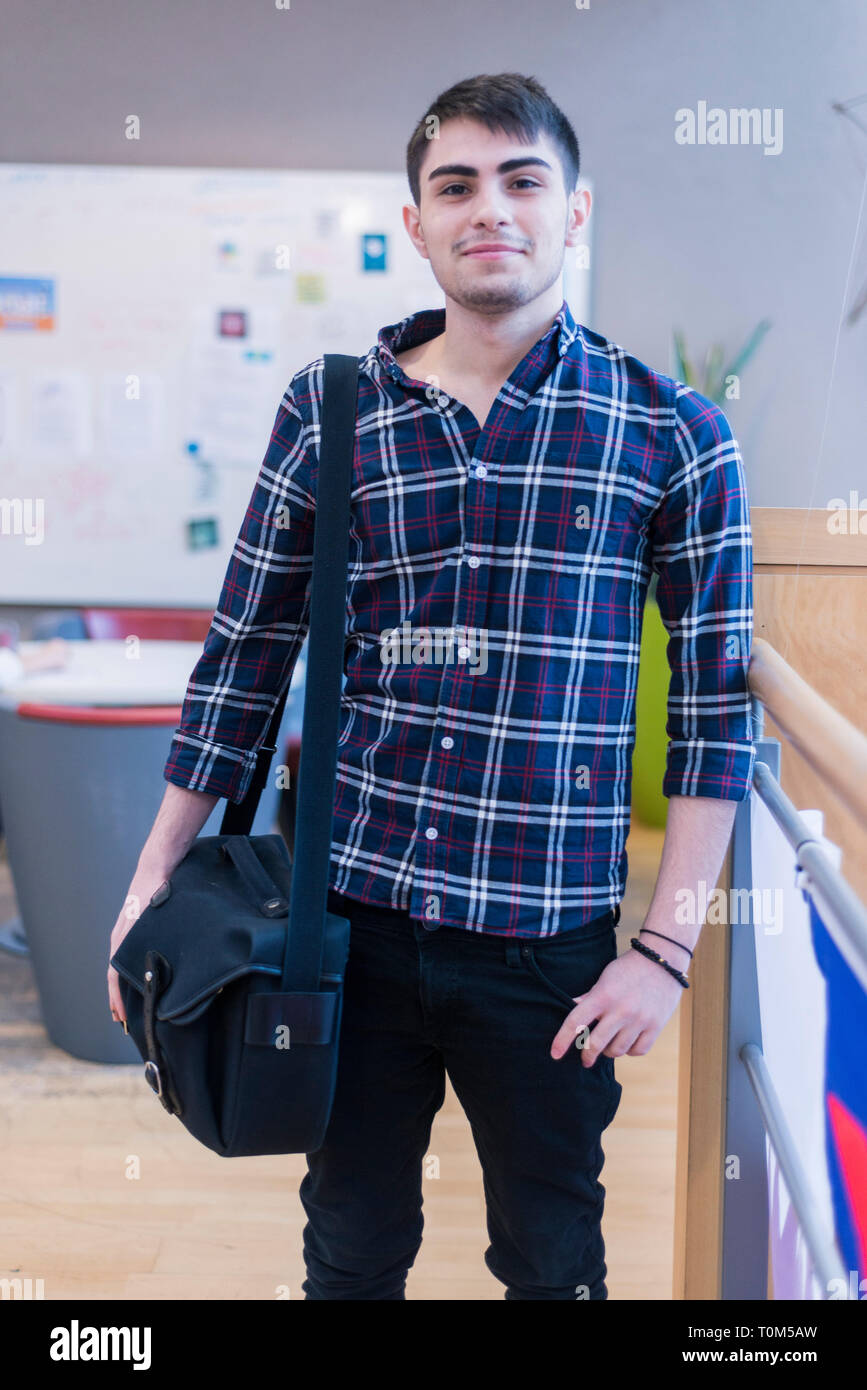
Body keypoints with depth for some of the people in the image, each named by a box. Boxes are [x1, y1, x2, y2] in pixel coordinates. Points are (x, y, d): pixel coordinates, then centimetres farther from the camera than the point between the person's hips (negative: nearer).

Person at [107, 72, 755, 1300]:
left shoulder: (672, 434, -3)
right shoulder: (329, 410, 2)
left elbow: (715, 702, -3)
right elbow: (244, 655, 5)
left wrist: (668, 947, -7)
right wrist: (154, 880, 5)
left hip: (548, 940, -1)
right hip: (349, 914, 2)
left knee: (553, 1263, 17)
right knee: (350, 1249, 19)